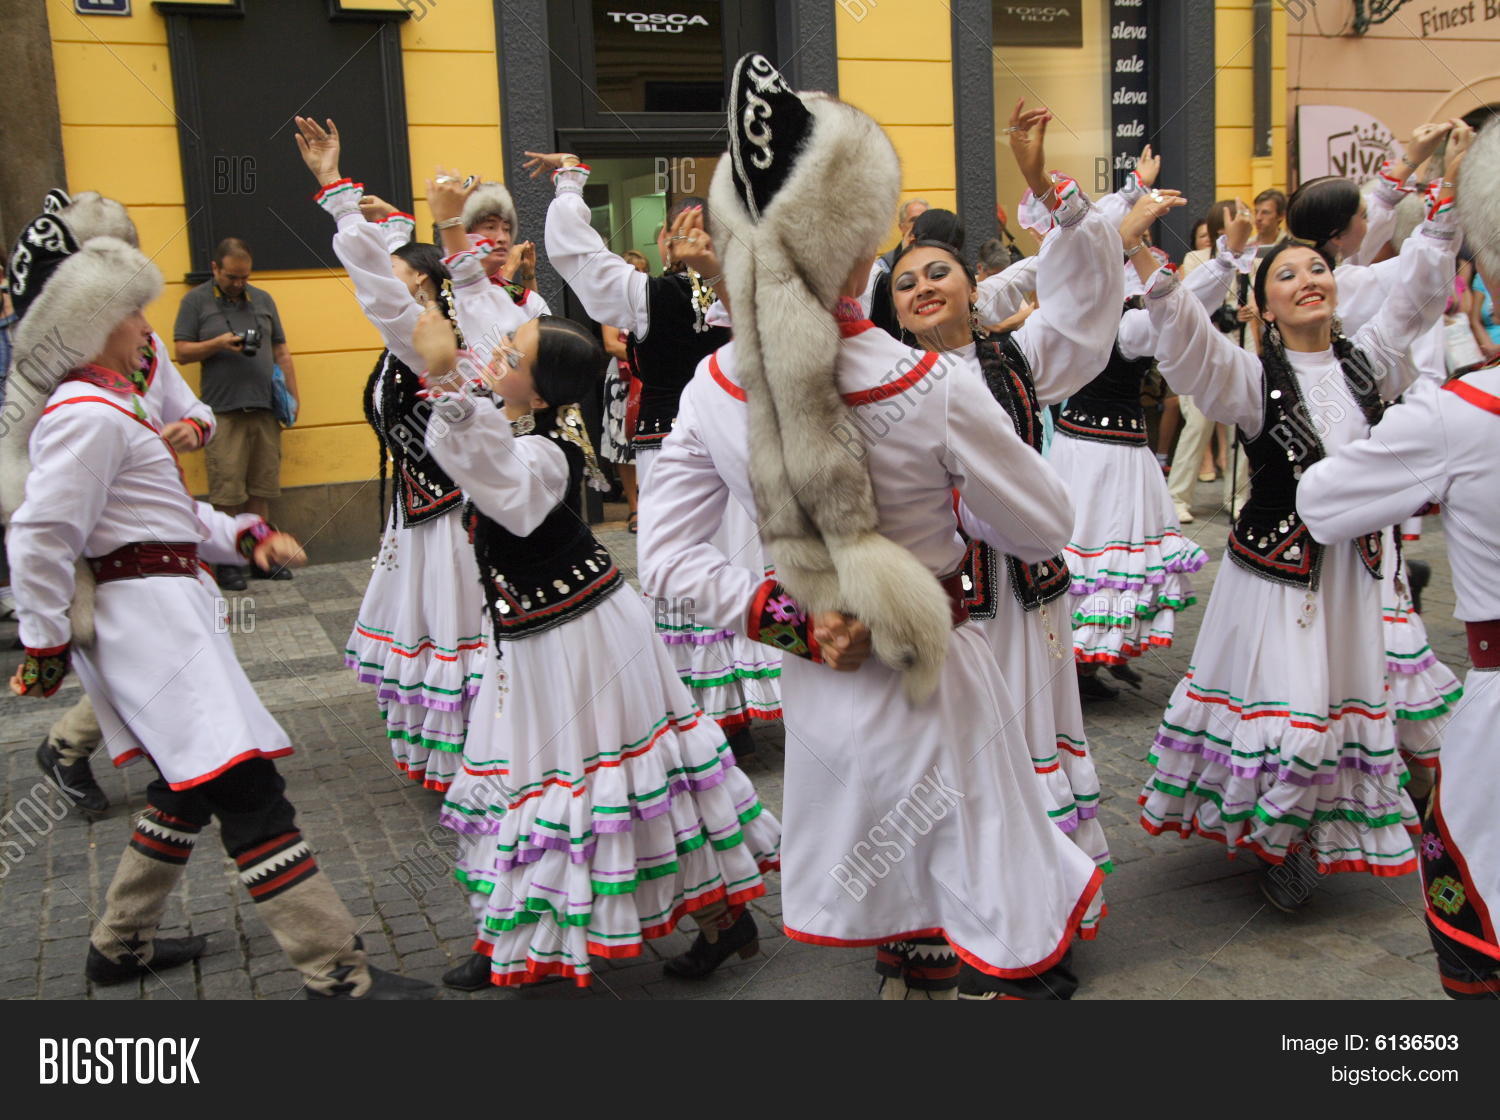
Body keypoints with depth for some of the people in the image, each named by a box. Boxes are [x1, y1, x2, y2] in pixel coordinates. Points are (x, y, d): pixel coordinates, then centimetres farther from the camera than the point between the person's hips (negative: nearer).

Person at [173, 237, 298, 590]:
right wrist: (218, 343, -14)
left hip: (265, 410, 3)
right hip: (223, 412, -3)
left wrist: (292, 396, 10)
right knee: (227, 494, -2)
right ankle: (228, 562, 7)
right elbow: (181, 352, 1)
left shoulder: (263, 299, 15)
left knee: (260, 490, 6)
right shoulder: (195, 300, 5)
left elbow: (281, 353, 17)